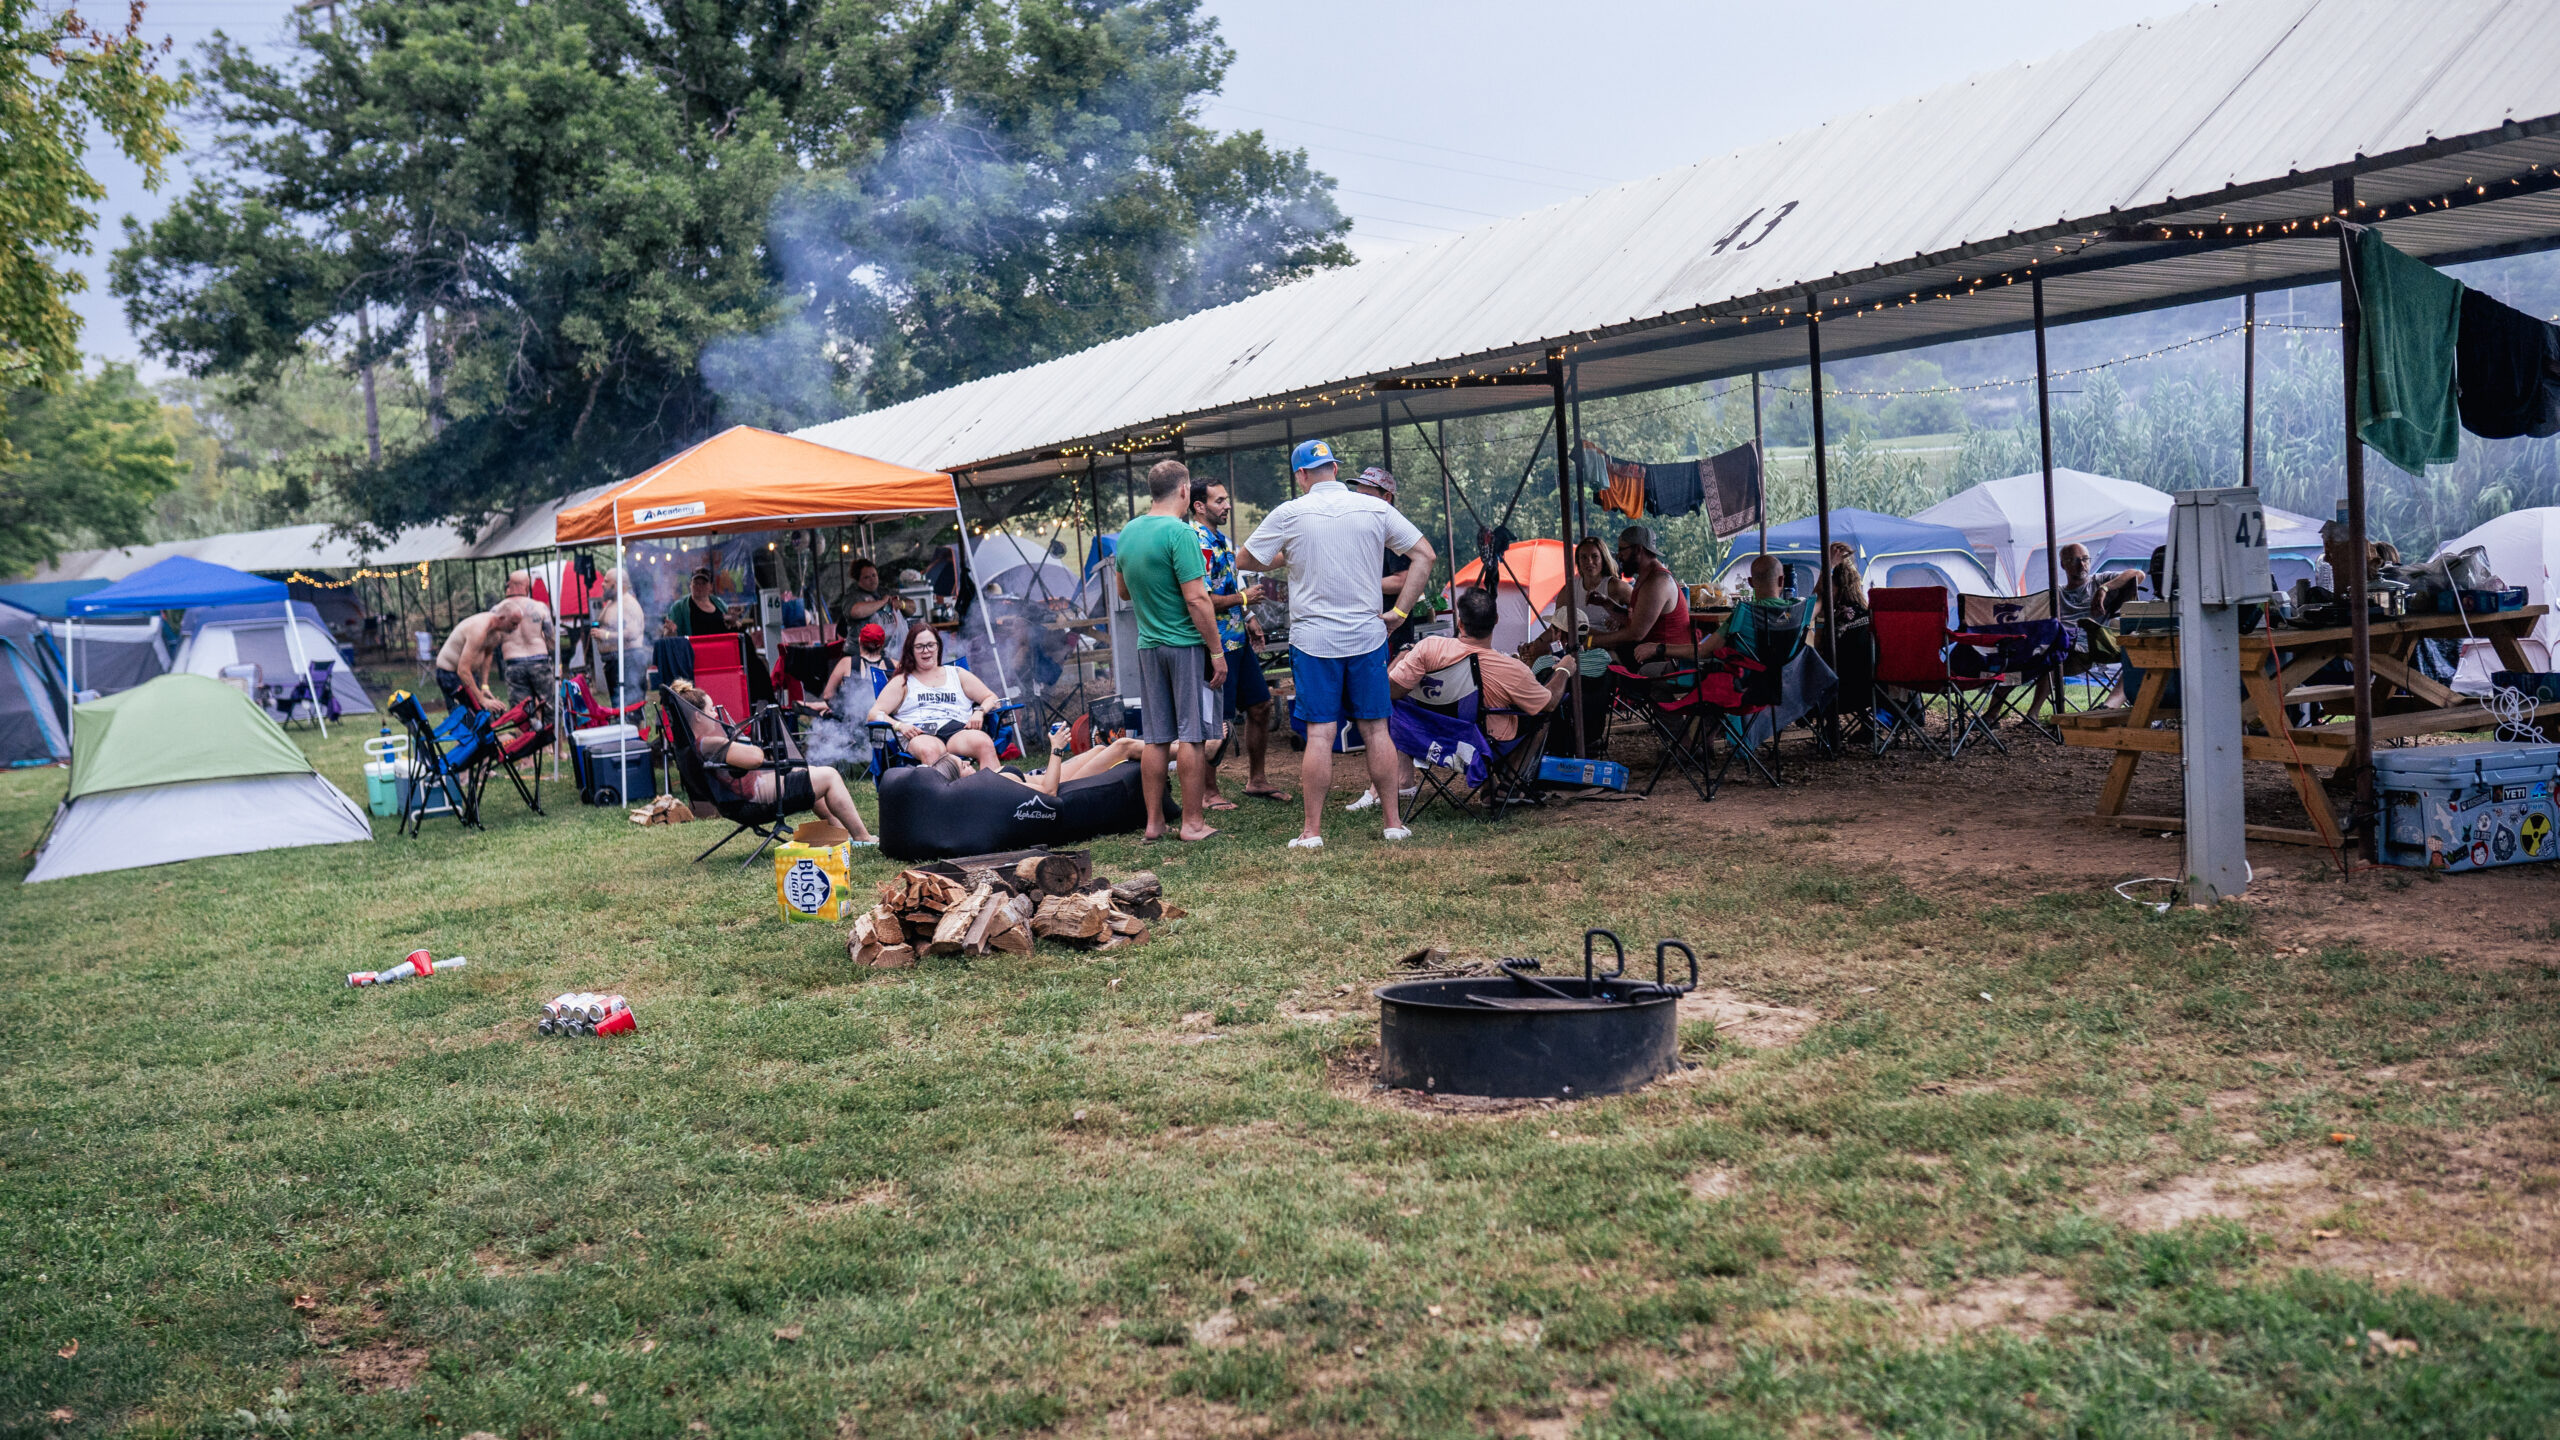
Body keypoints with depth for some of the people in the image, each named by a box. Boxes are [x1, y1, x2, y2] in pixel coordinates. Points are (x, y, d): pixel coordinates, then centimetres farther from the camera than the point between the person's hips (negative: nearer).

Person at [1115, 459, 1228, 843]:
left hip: (1148, 647, 7)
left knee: (1156, 739, 10)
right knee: (1192, 737, 0)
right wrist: (1217, 652, -13)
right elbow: (1196, 599, -18)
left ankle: (1154, 822, 14)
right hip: (1187, 645, -7)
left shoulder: (1128, 532, 9)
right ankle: (1192, 823, 3)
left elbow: (1124, 592, 22)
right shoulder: (1180, 533, -14)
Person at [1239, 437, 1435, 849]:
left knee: (1319, 734, -1)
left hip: (1313, 640, -2)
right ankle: (1394, 822, 12)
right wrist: (1400, 610, 4)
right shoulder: (1376, 509, 2)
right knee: (1376, 729, 8)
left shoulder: (1290, 514, -5)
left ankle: (1312, 831, 2)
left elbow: (1245, 561, 4)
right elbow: (1425, 555, 3)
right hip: (1367, 635, 2)